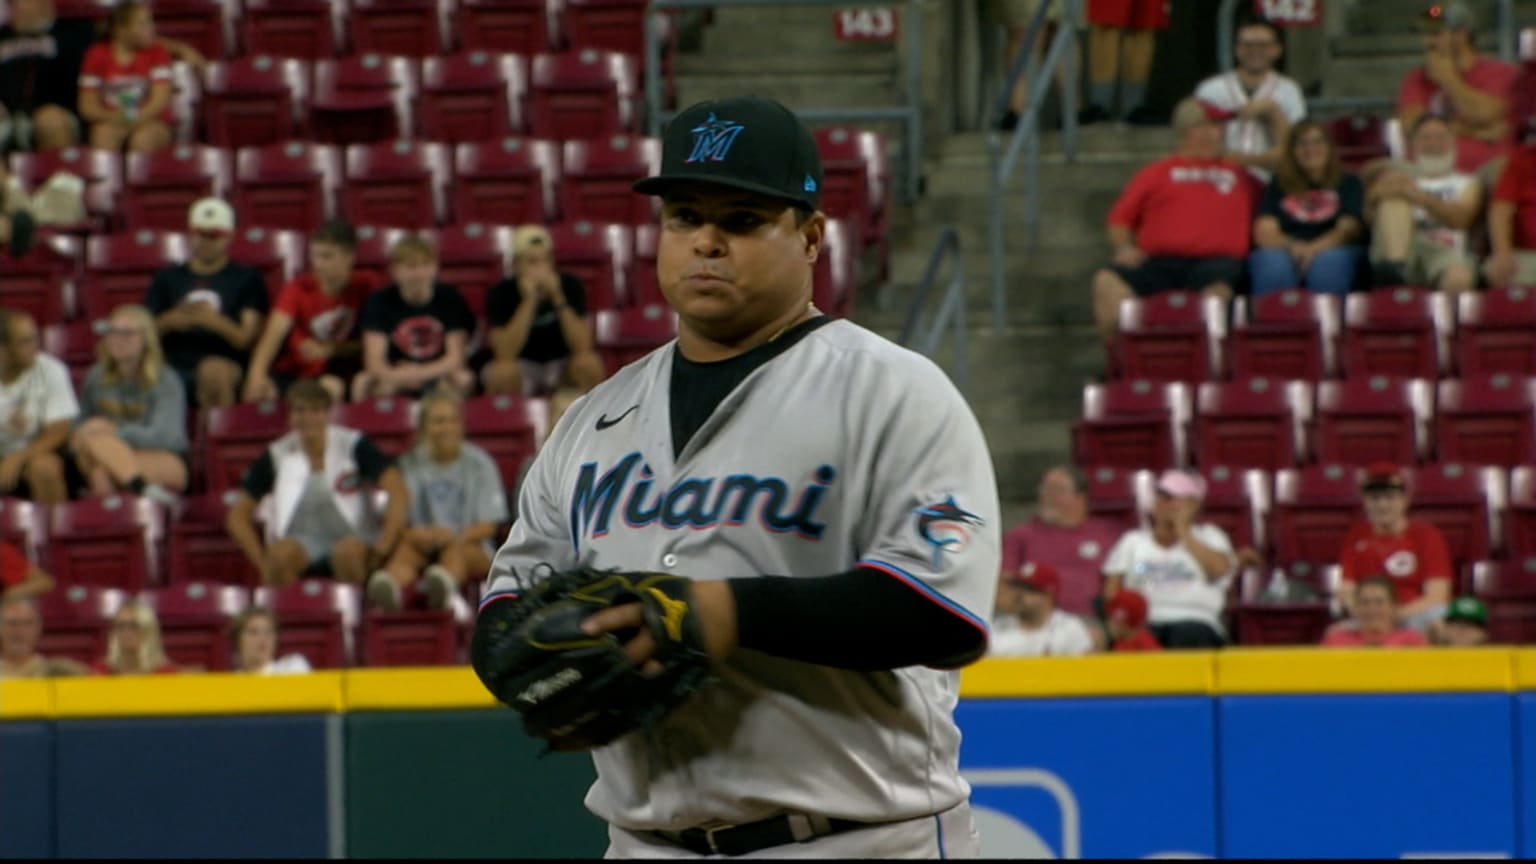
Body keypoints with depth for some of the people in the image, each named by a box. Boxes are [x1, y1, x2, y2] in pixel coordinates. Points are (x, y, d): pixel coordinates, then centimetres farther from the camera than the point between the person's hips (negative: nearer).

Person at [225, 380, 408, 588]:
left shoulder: (353, 445, -3)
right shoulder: (276, 457, 2)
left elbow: (396, 490, -11)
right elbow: (237, 517, 4)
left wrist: (382, 549, -20)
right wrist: (262, 561, -9)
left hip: (351, 538, -1)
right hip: (299, 543, 1)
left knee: (348, 551, -37)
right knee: (281, 552, -34)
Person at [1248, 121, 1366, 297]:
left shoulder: (1348, 183, 16)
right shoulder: (1278, 185, 20)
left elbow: (1349, 230, 2)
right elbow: (1264, 233, 8)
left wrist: (1314, 249, -16)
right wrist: (1293, 246, -14)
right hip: (1285, 251, 1)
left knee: (1327, 262, -37)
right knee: (1273, 264, -35)